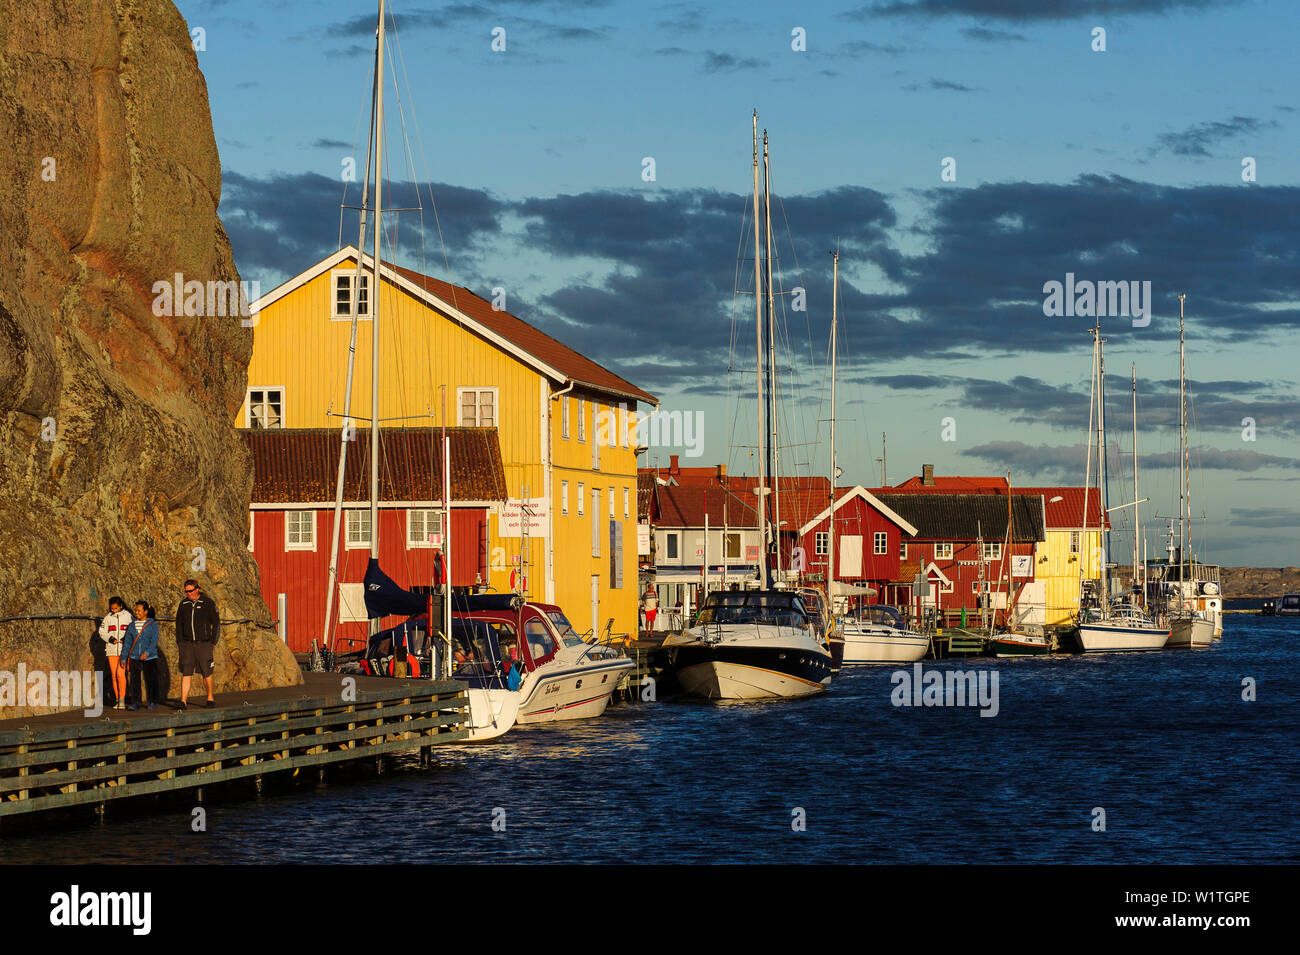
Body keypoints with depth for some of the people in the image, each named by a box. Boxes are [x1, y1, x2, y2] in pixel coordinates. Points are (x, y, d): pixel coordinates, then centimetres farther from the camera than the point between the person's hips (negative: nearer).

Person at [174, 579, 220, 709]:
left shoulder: (208, 603, -2)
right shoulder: (183, 604, 9)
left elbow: (216, 624, 2)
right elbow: (179, 624, 17)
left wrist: (213, 642, -4)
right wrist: (179, 643, 9)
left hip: (203, 644, -3)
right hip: (187, 644, 3)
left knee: (206, 673, 3)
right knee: (185, 673, -5)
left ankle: (210, 699, 18)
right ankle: (183, 701, -9)